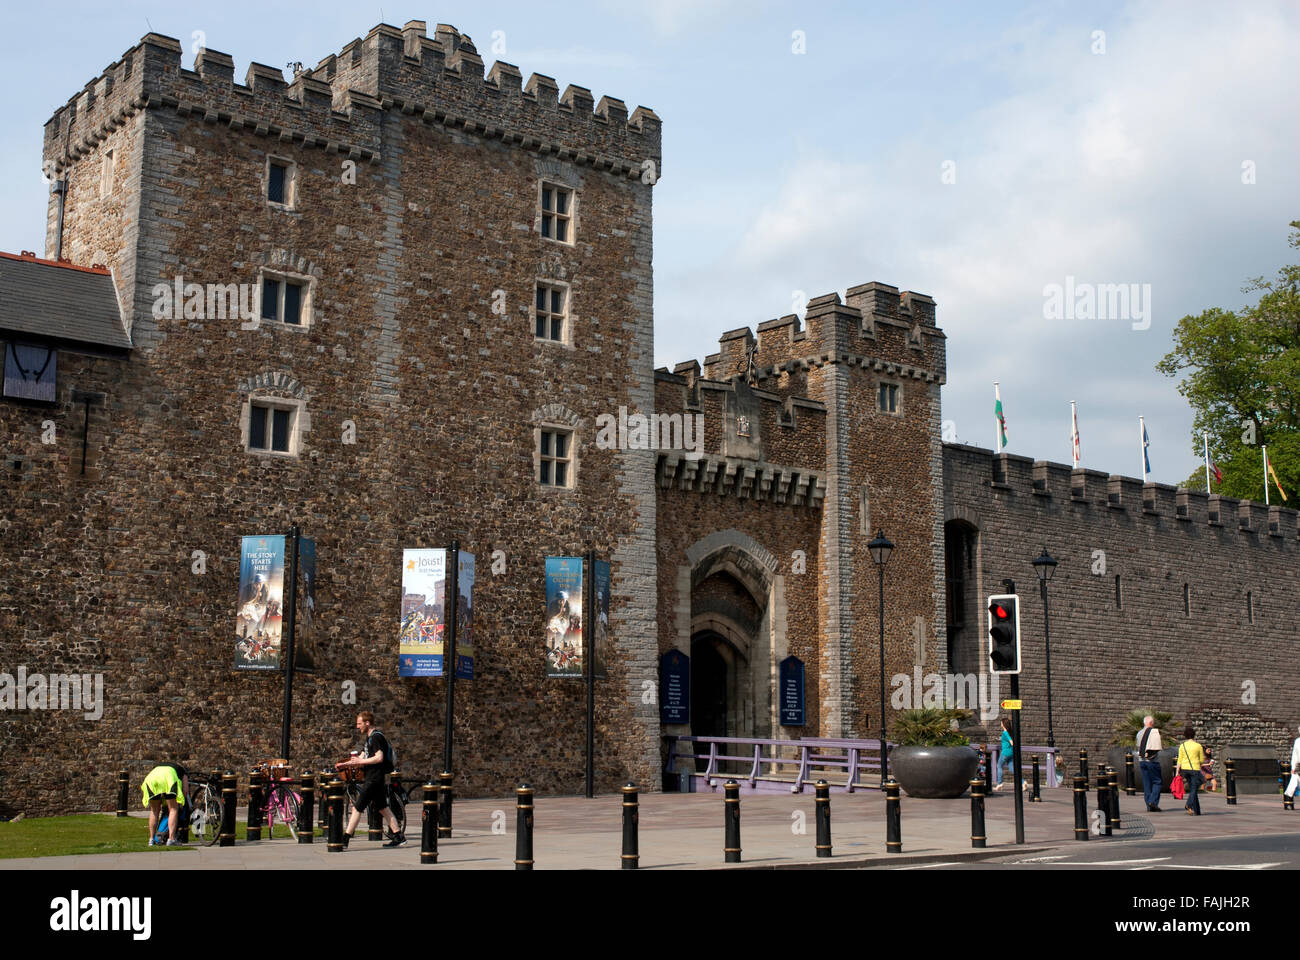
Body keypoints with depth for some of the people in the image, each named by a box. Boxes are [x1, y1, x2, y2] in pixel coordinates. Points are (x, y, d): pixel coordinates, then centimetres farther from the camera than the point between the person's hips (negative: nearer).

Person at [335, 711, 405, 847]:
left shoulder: (376, 737, -13)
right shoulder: (370, 738, 19)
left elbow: (379, 758, -24)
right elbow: (362, 758, 21)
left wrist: (360, 761, -16)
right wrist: (344, 764, 10)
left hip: (374, 779, -10)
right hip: (374, 778, 10)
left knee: (357, 809, -7)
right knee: (383, 808, 11)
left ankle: (345, 839, -4)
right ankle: (399, 837, 12)